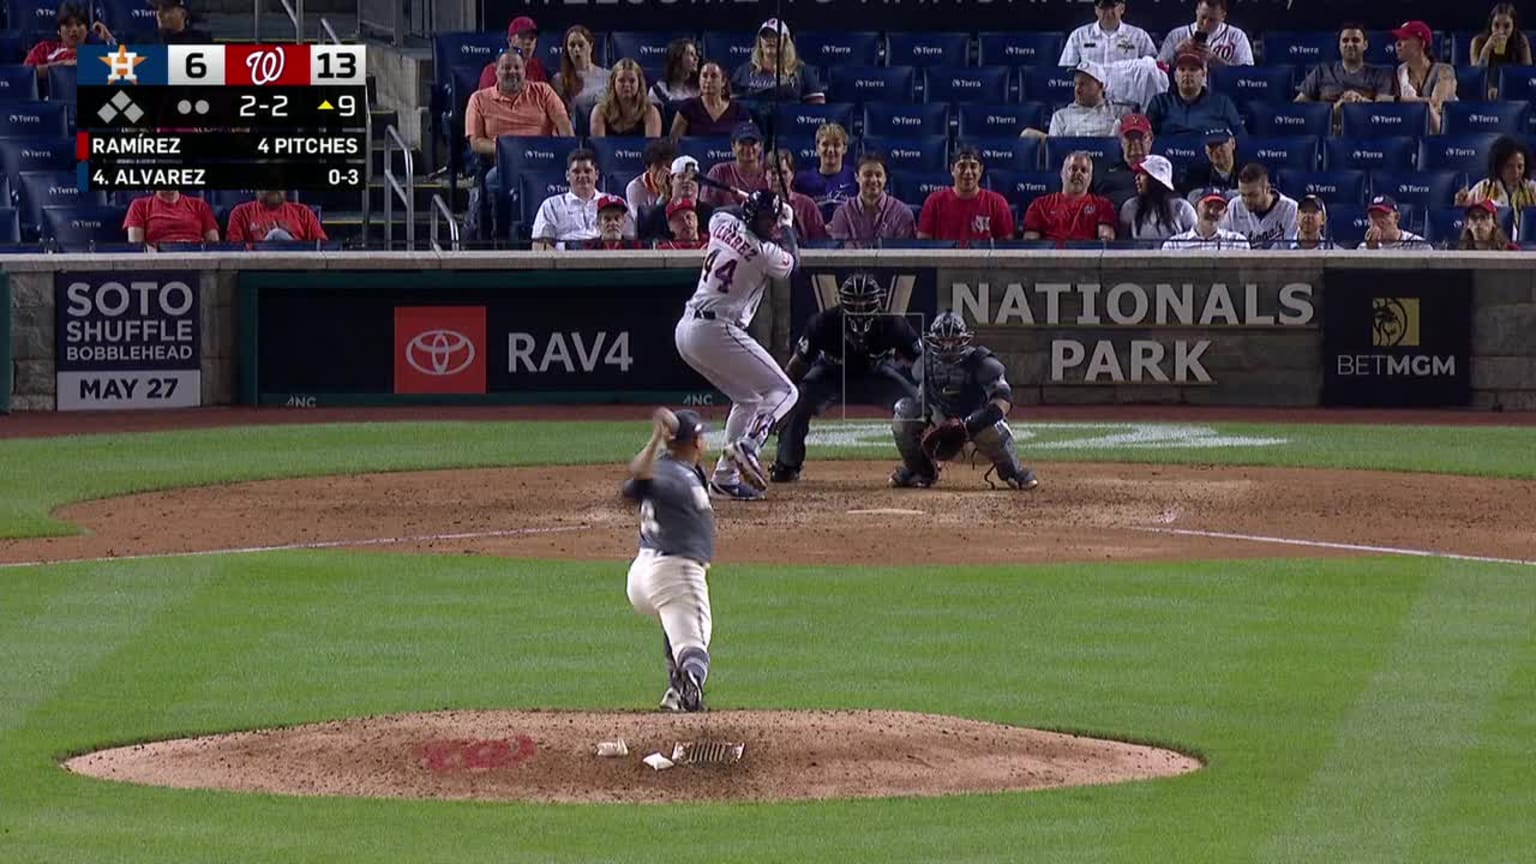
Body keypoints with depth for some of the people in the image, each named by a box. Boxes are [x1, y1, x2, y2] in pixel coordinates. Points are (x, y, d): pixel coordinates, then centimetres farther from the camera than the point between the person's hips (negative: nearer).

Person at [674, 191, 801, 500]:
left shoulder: (723, 224, 6)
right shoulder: (763, 253, -13)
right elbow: (792, 263, 11)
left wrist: (749, 204, 34)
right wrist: (788, 225, 23)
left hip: (685, 331, 9)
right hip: (716, 332, -9)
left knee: (748, 399, 21)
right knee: (783, 391, -2)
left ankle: (725, 477, 14)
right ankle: (747, 446, -26)